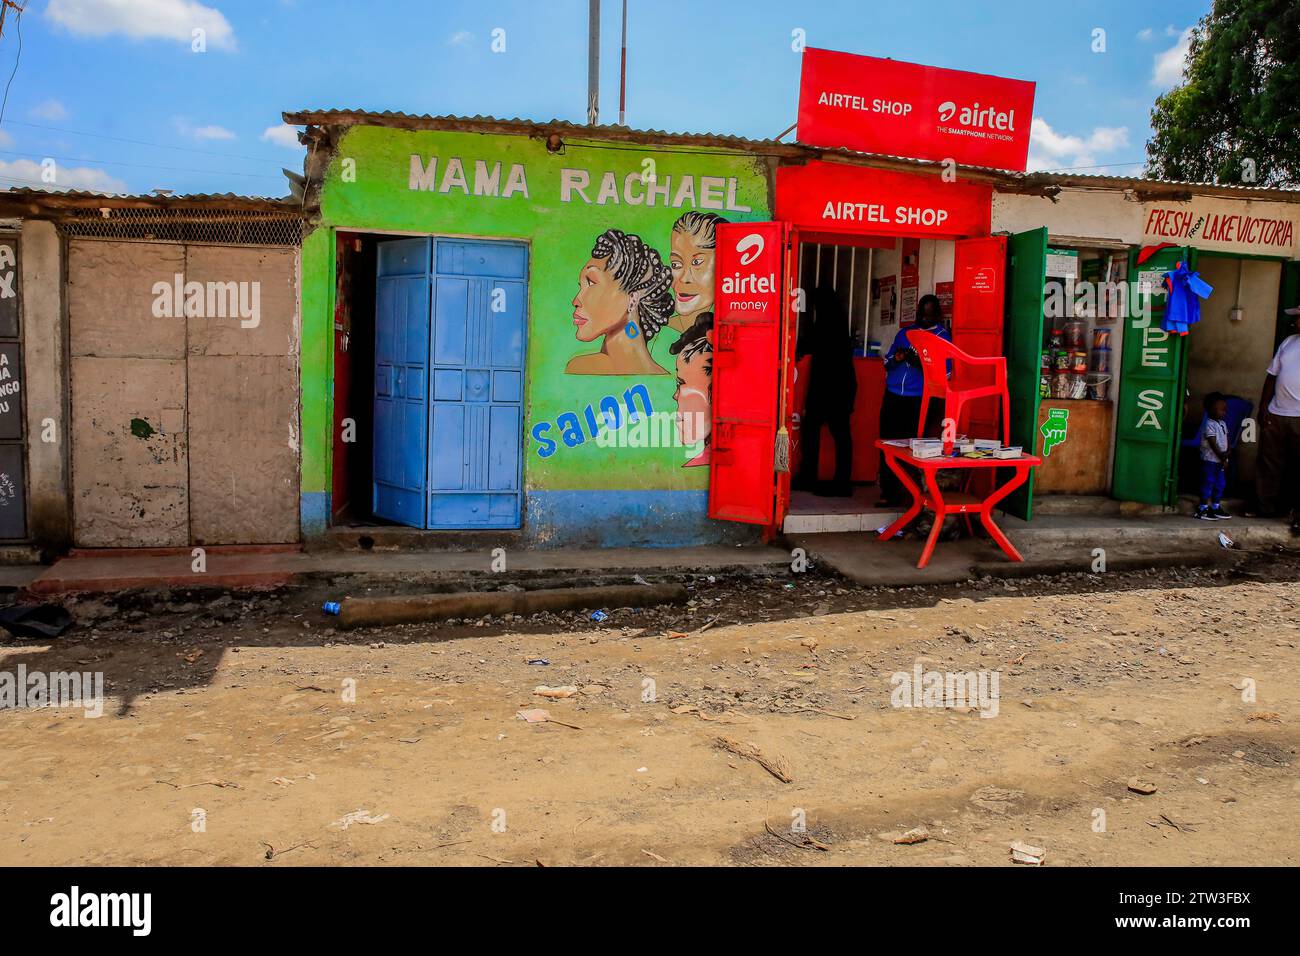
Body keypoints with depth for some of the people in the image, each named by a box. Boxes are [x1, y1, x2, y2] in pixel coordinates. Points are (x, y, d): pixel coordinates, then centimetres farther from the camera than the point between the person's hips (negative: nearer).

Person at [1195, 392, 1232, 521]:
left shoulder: (1223, 424, 13)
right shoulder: (1209, 425, -15)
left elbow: (1227, 440, 10)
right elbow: (1213, 444, -19)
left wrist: (1228, 452, -8)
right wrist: (1222, 457, -18)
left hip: (1221, 461, 9)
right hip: (1210, 460, -9)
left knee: (1220, 484, 14)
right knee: (1208, 484, -6)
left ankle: (1216, 507, 24)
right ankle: (1202, 509, -1)